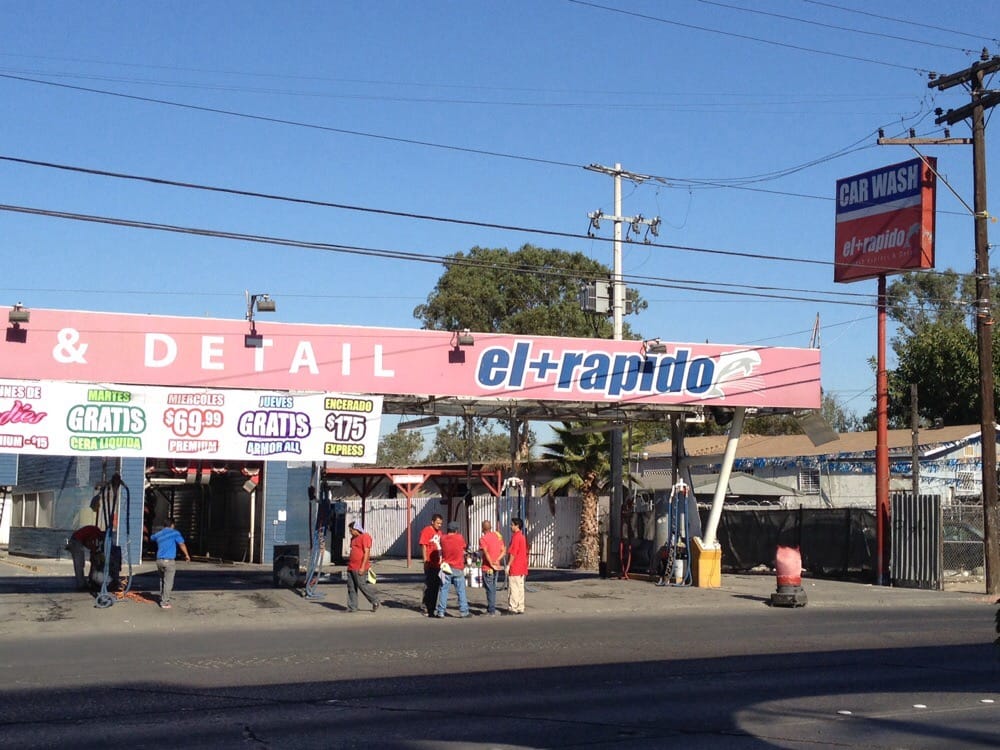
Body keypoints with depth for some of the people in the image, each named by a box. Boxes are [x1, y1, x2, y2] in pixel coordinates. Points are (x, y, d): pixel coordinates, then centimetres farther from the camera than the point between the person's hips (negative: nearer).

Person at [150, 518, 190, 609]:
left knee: (162, 581, 20)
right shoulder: (175, 533, -4)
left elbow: (152, 537, 37)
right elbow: (181, 544, -13)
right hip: (169, 561, -6)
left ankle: (162, 599, 24)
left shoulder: (158, 534, 14)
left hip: (159, 560, 6)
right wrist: (187, 555, -2)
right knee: (168, 582, -2)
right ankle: (164, 602, -3)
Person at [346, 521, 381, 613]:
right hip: (351, 567, 9)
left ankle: (376, 601, 8)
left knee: (362, 585, -6)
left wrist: (362, 567, -21)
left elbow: (367, 552, -16)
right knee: (351, 587, 5)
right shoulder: (353, 538, 18)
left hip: (359, 568, -9)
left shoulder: (365, 537, -10)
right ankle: (352, 607, 7)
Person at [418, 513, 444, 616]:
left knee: (436, 586, 11)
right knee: (428, 586, -4)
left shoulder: (439, 532, 15)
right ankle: (425, 608, 3)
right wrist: (425, 561, -18)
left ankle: (432, 607, 20)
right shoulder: (426, 531, -8)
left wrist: (442, 560, 17)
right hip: (430, 564, -8)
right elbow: (423, 546, -13)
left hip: (437, 564, 8)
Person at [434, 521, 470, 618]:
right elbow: (463, 549, 7)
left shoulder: (443, 539, -2)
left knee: (444, 590, 5)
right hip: (458, 569, -1)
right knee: (461, 591, 5)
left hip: (446, 567, 1)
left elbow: (441, 551, 8)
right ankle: (463, 611, 5)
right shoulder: (460, 538, -7)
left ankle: (440, 611, 5)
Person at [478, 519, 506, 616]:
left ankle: (491, 611, -1)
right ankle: (492, 609, 23)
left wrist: (492, 564, -15)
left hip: (487, 568, -7)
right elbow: (503, 551, 4)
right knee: (493, 589, 16)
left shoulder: (483, 539, -13)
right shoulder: (498, 536, 8)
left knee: (490, 589, -3)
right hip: (496, 567, 7)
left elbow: (486, 553, -22)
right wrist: (497, 560, -7)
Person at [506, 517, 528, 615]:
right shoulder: (522, 536, 15)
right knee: (520, 587, 10)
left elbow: (513, 553, -19)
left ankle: (513, 608, -5)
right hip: (522, 568, 9)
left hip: (515, 567, -9)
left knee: (513, 588, -6)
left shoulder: (515, 537, -15)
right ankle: (520, 608, 12)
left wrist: (508, 565, -16)